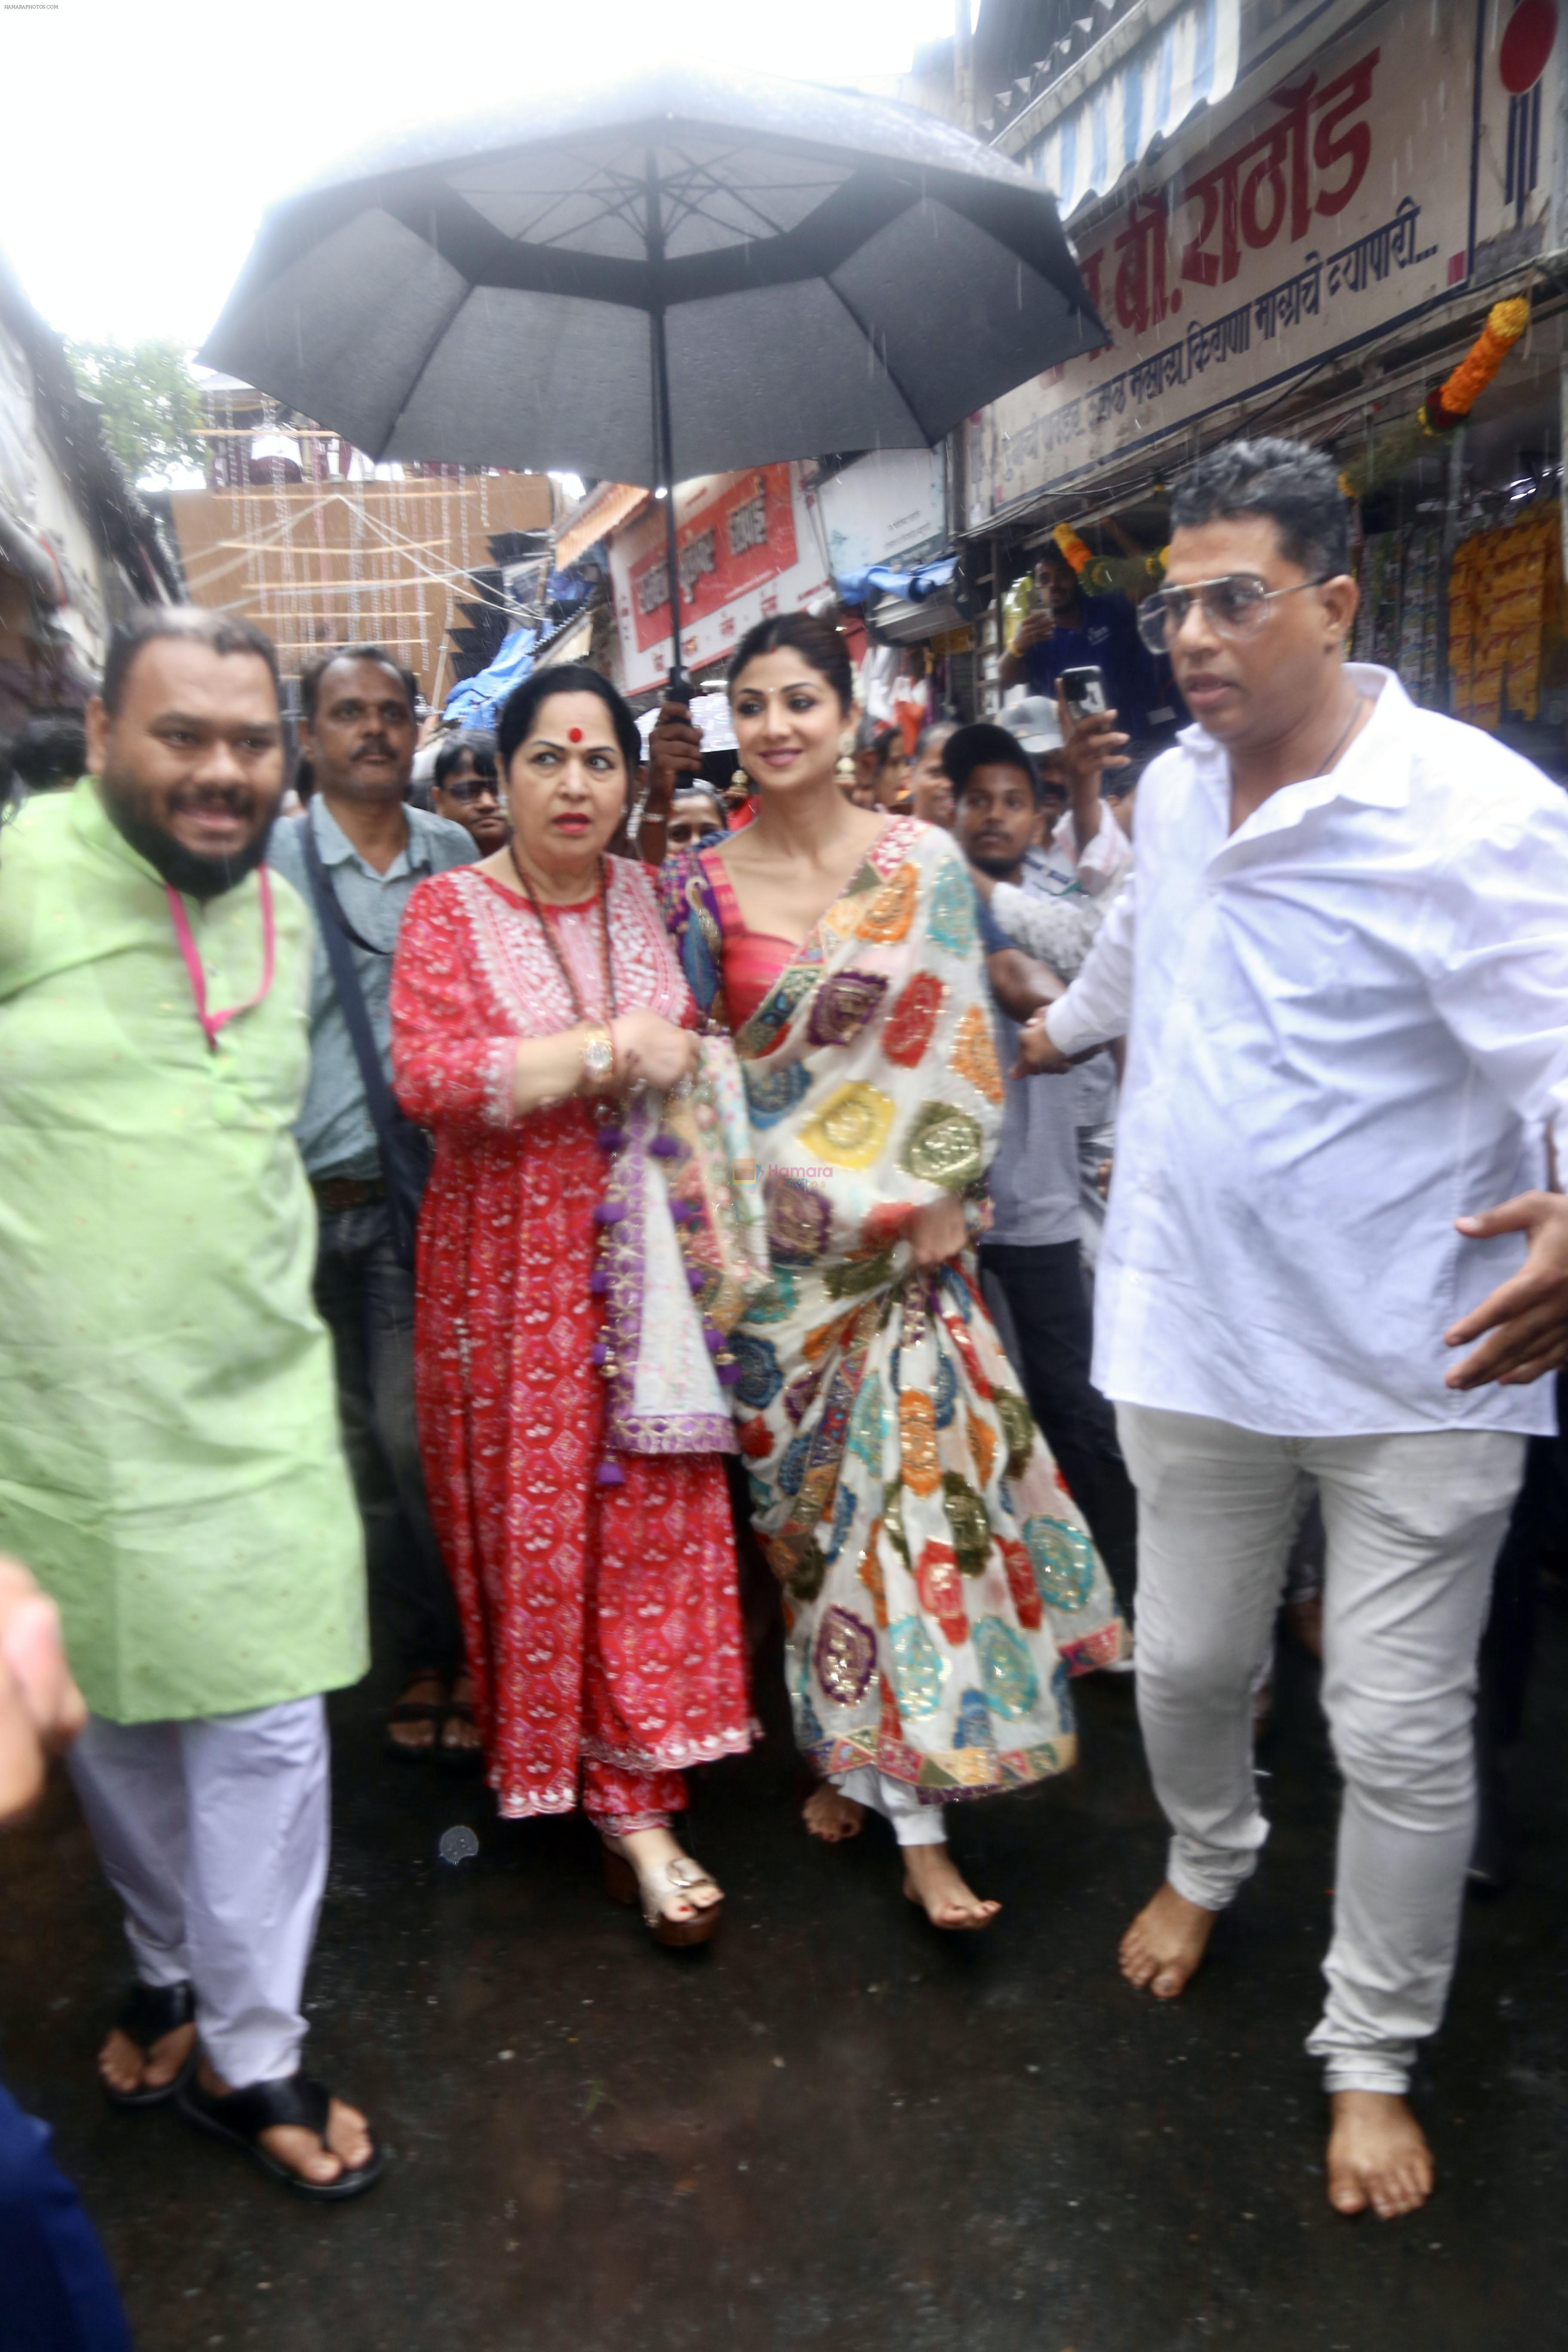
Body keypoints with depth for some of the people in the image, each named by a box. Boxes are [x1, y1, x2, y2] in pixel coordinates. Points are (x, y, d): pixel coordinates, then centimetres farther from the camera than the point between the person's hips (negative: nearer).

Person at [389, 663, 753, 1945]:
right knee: (535, 1520, 5)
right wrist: (607, 1051, -16)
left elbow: (698, 1048, 21)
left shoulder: (648, 899, 8)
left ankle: (635, 1801, 14)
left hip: (642, 1253, 3)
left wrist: (672, 1055, -1)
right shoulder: (451, 908, -4)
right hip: (513, 1259, -3)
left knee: (649, 1517, 3)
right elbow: (426, 1076, -18)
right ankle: (554, 1759, 28)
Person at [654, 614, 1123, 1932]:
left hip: (909, 1225, -1)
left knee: (913, 1479, -4)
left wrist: (943, 1195, -5)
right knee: (809, 1491, 9)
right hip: (773, 1233, 1)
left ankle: (918, 1821, 7)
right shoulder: (702, 882, 1)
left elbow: (962, 1040, 1)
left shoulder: (925, 864, 0)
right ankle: (846, 1747, 30)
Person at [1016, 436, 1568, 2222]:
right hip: (1195, 1342, 5)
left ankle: (1373, 2057, 33)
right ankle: (1205, 1861, 52)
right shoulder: (1176, 789, 3)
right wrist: (1053, 1028, 42)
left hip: (1416, 1372, -5)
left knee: (1401, 1737, 8)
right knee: (1184, 1667, 20)